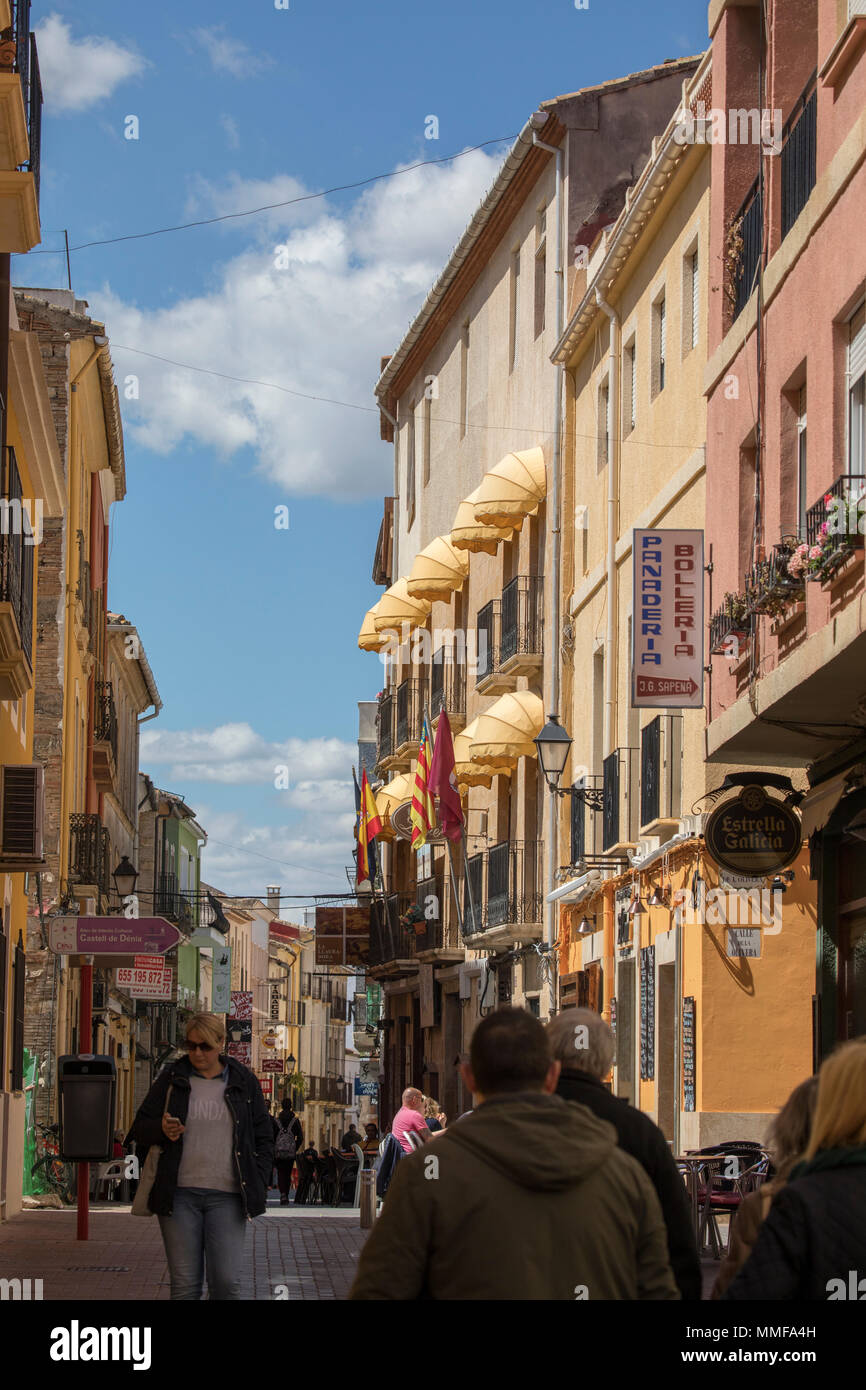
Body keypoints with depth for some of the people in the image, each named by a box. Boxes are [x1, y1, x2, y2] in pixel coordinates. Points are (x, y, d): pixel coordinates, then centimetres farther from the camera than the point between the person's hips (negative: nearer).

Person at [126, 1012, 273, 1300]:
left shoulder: (244, 1082, 9)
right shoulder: (171, 1079, 8)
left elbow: (263, 1138, 13)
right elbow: (140, 1129, 10)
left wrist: (256, 1184, 1)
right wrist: (161, 1130, -13)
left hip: (226, 1195, 0)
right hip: (179, 1193, 0)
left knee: (226, 1282, -9)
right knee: (184, 1284, -1)